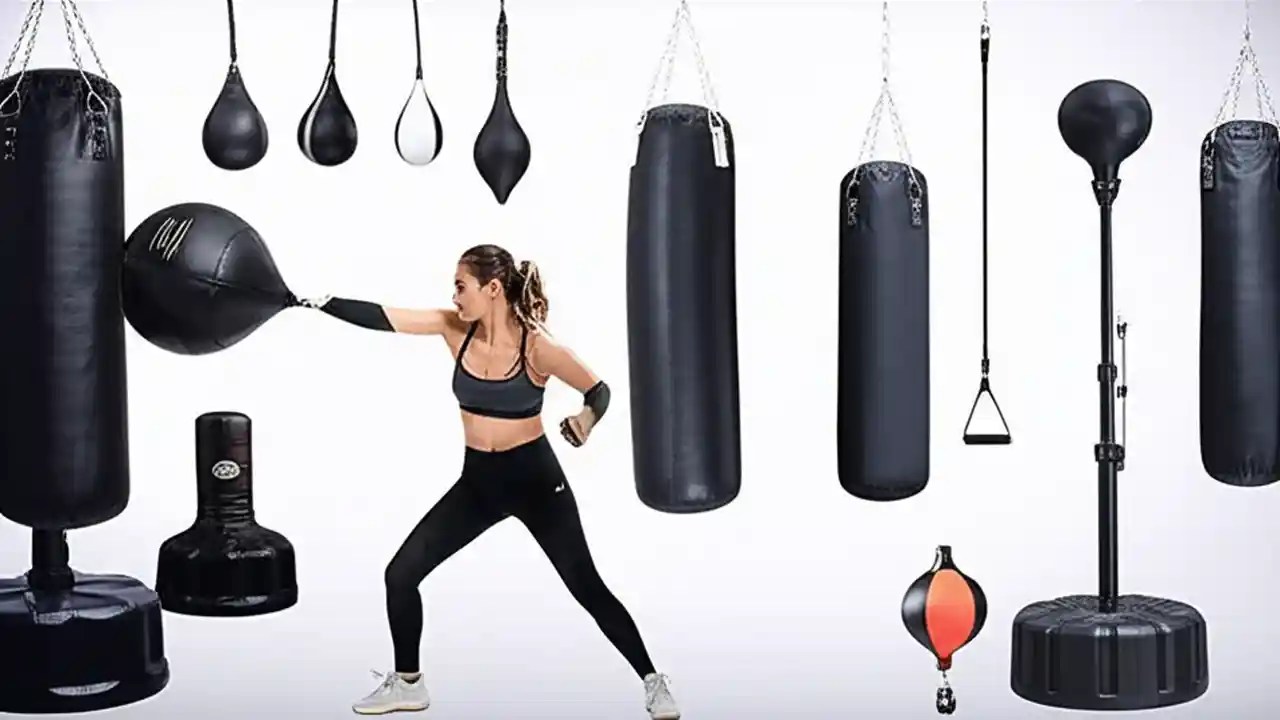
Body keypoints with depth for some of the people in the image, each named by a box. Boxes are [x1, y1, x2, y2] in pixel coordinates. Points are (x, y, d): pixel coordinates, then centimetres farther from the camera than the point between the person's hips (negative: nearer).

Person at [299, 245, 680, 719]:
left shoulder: (537, 347, -18)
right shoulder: (454, 328, -6)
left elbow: (599, 391, -7)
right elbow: (380, 317, -11)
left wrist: (586, 421, -28)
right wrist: (311, 301, -17)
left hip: (537, 480, -5)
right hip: (477, 482, 5)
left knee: (587, 588, -4)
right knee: (401, 573, 2)